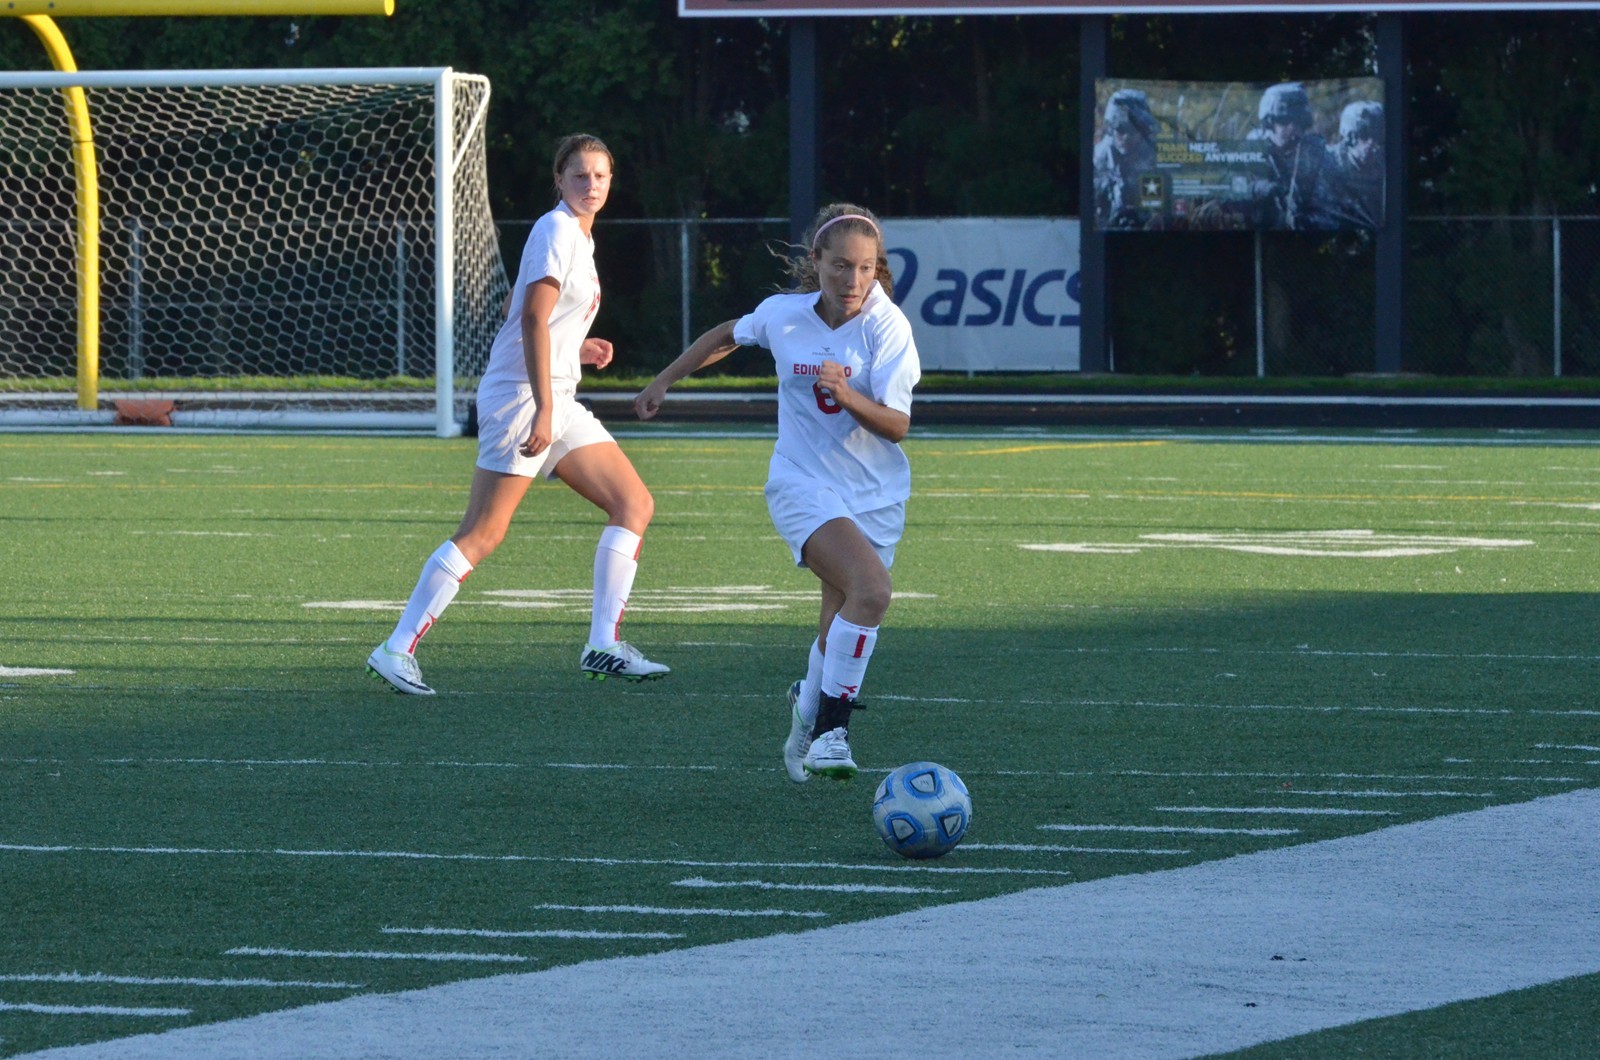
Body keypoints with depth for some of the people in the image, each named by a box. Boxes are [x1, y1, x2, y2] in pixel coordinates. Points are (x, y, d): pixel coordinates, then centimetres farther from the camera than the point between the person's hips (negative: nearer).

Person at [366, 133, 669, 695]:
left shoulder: (578, 235, 19)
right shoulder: (556, 230, -11)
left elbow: (522, 314, 27)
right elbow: (532, 319, -20)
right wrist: (542, 411, -25)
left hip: (556, 401, 10)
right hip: (521, 395, -10)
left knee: (635, 505, 5)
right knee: (483, 533, -14)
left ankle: (603, 646, 2)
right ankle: (397, 650, -12)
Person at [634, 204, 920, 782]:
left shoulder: (887, 326, -11)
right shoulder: (783, 315, -6)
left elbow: (897, 426, -14)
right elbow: (728, 335, 18)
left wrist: (847, 394, -31)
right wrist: (663, 381, 22)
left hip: (875, 495, 2)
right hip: (802, 484, -2)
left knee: (840, 626, 6)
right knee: (871, 589, -28)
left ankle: (809, 708, 38)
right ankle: (832, 726, -18)